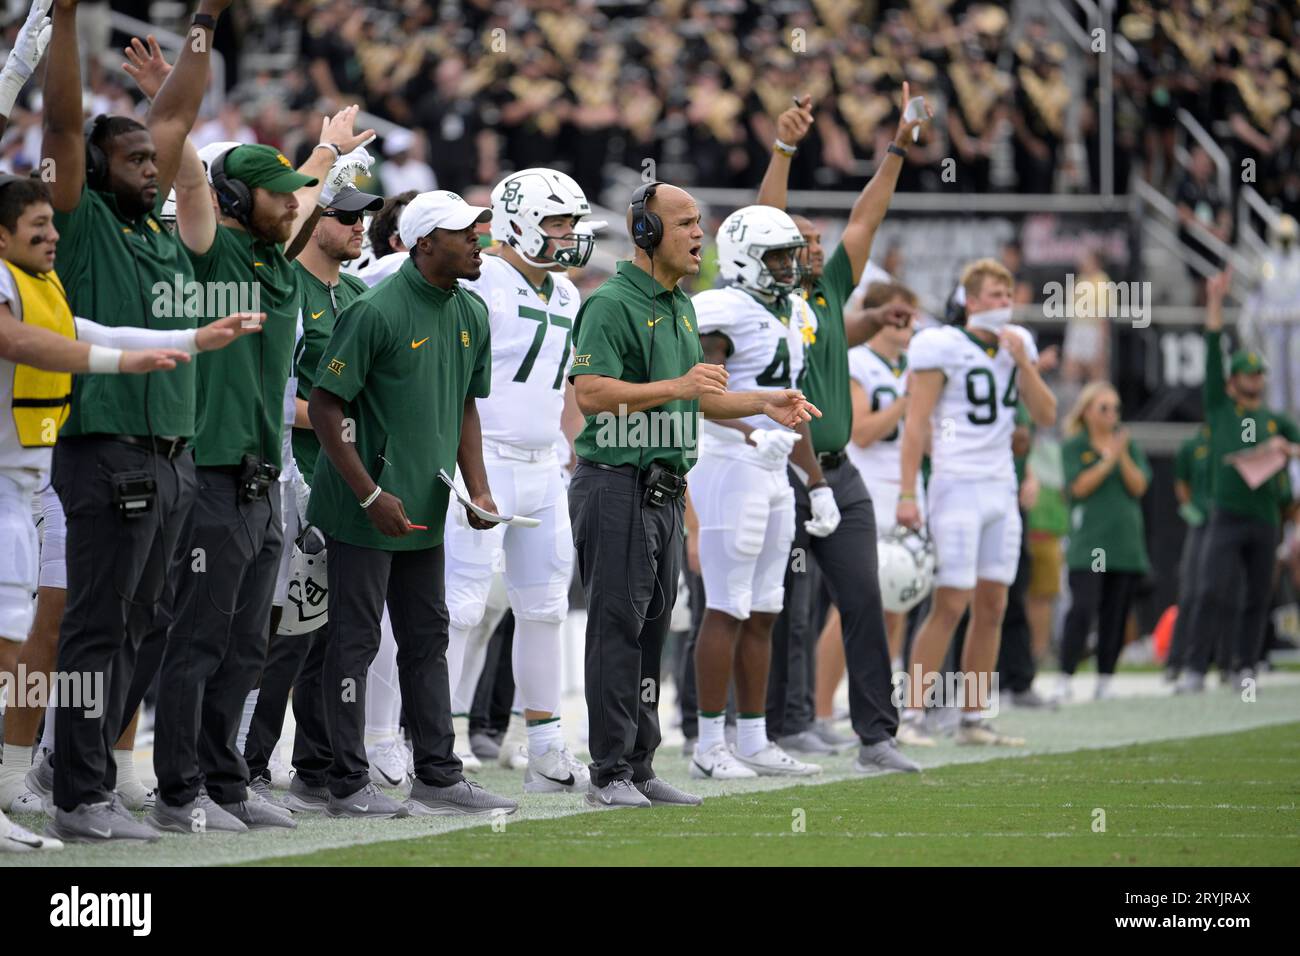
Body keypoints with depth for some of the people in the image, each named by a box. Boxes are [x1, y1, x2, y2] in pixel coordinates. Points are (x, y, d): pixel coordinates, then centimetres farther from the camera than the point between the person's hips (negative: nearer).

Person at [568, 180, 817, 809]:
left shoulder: (680, 306, 18)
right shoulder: (612, 304, -12)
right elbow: (590, 392, -22)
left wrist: (765, 404, 15)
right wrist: (677, 386, -26)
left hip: (664, 491, 9)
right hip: (616, 485, -9)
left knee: (652, 628, 10)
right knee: (617, 626, -8)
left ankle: (640, 769, 14)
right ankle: (610, 775, -6)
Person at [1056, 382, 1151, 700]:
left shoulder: (1129, 444, 13)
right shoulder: (1074, 446, 4)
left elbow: (1139, 485, 3)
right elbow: (1079, 486, -9)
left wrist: (1123, 456, -10)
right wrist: (1108, 460, -14)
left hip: (1126, 541, 4)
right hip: (1088, 543, -4)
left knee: (1115, 616, 3)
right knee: (1082, 609, -15)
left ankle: (1105, 683, 9)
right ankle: (1065, 681, -13)